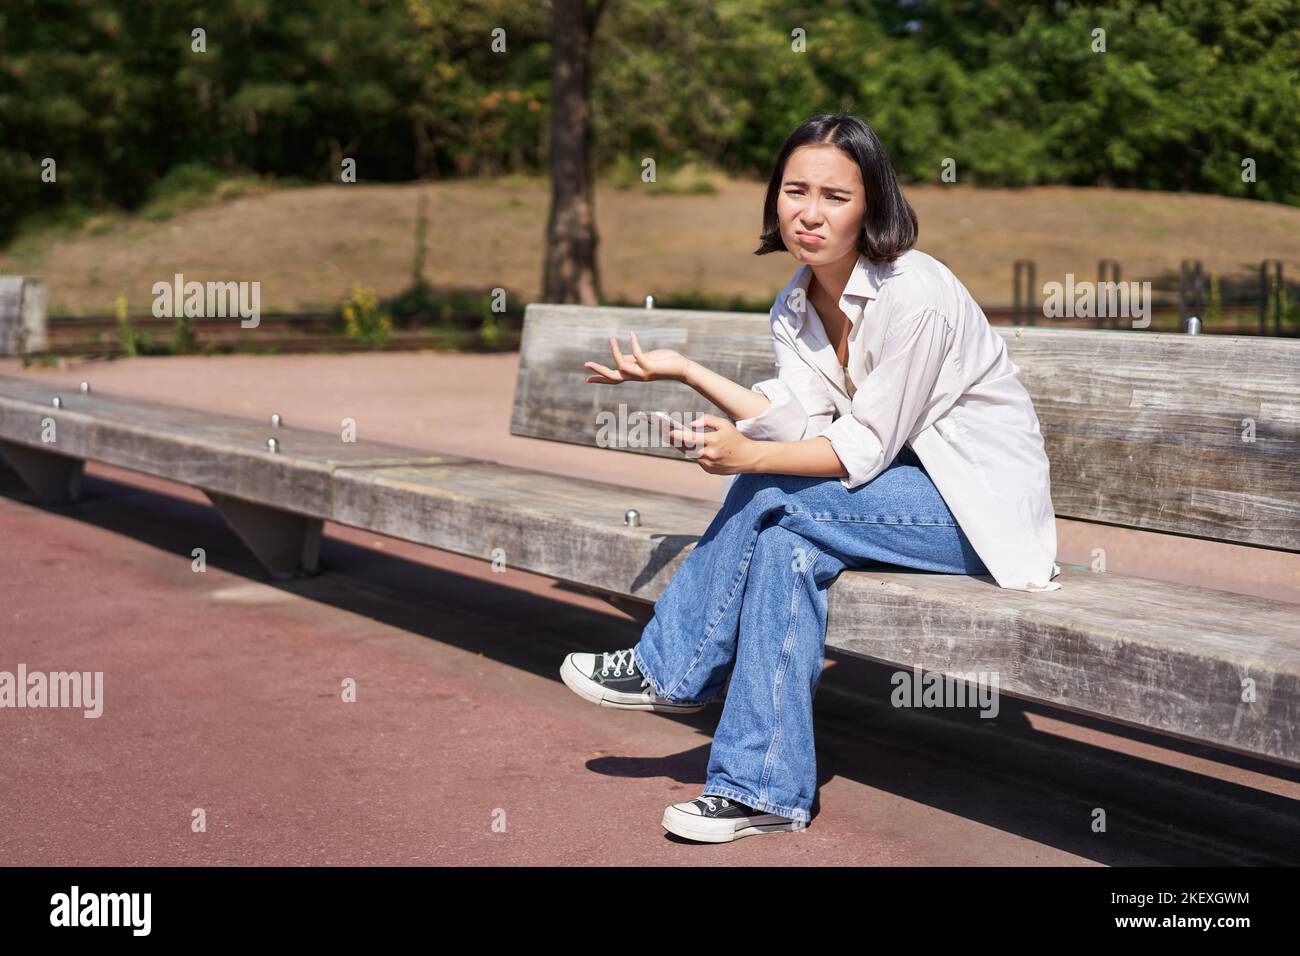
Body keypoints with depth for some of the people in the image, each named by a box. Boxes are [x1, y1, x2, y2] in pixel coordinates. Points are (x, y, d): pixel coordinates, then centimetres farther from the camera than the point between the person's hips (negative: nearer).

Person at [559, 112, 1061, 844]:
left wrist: (750, 458, -30)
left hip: (981, 507, -8)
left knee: (773, 497, -22)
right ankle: (765, 789, -12)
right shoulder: (795, 305, 3)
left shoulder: (913, 295, -23)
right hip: (910, 487, 8)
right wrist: (684, 369, -13)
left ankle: (668, 670, -3)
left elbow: (863, 449, -22)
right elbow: (798, 423, -9)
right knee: (786, 541, -19)